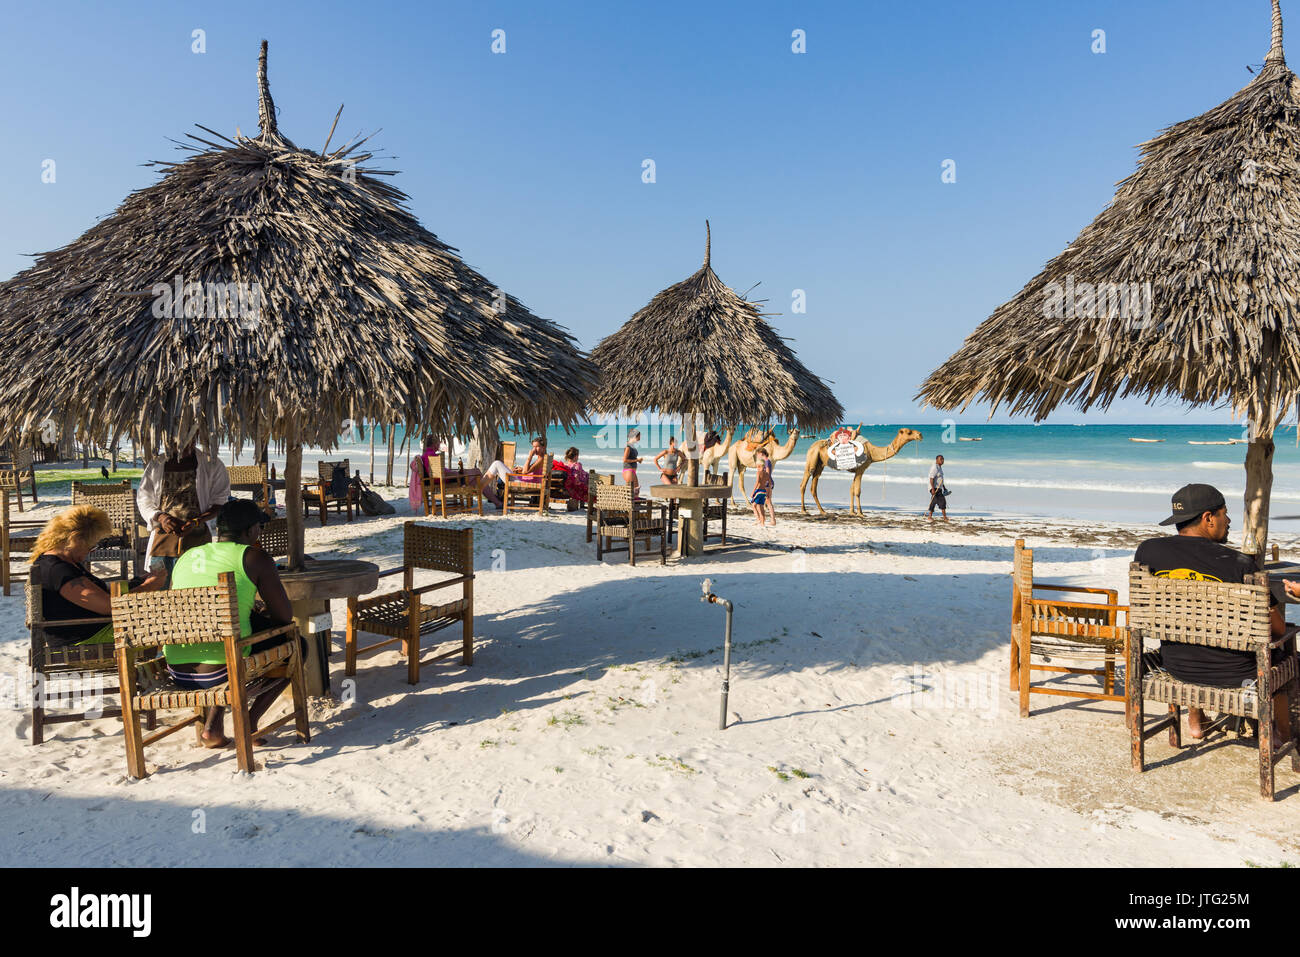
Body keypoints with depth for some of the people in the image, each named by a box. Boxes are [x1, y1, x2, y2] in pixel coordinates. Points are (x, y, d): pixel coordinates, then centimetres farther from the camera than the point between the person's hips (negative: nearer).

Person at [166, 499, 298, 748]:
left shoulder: (185, 557, 14)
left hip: (177, 673, 6)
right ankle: (249, 721, 8)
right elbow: (285, 616, -1)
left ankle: (213, 727, 23)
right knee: (296, 644, 19)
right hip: (223, 671, -6)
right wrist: (260, 615, 23)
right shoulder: (255, 558, -3)